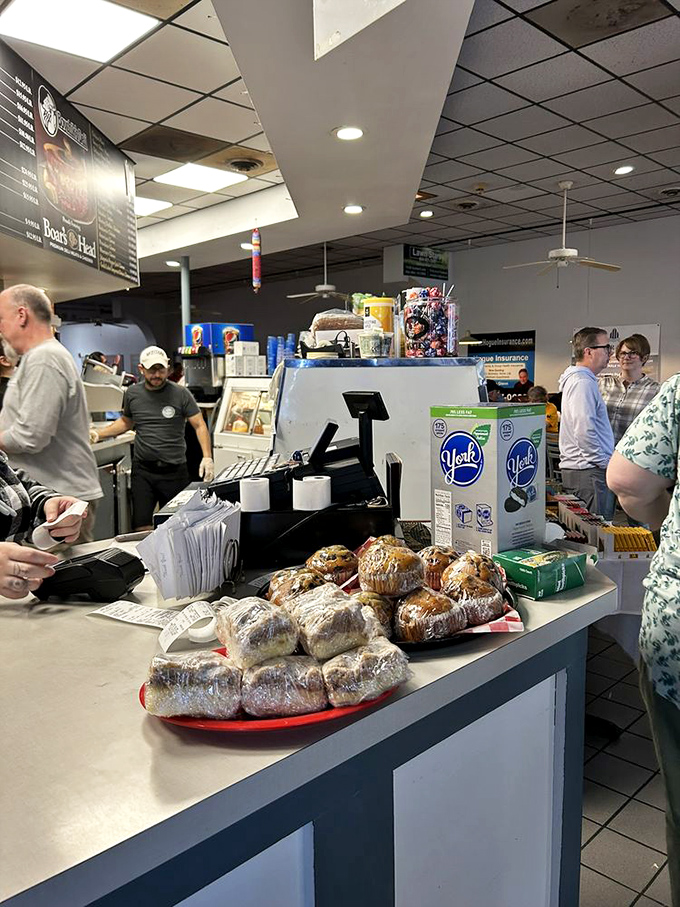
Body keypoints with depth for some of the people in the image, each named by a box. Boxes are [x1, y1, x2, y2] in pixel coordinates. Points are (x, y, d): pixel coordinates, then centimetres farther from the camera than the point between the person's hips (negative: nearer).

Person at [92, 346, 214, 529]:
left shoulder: (180, 394, -2)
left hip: (174, 471, -2)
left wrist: (207, 457, -15)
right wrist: (98, 435, 12)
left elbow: (199, 425, -3)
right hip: (142, 470, 2)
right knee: (142, 527, -2)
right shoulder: (132, 394, 8)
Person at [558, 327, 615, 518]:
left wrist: (604, 460, 24)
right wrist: (604, 462, -14)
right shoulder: (583, 382, -15)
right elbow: (584, 430, -24)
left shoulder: (577, 379, 19)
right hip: (589, 472, -11)